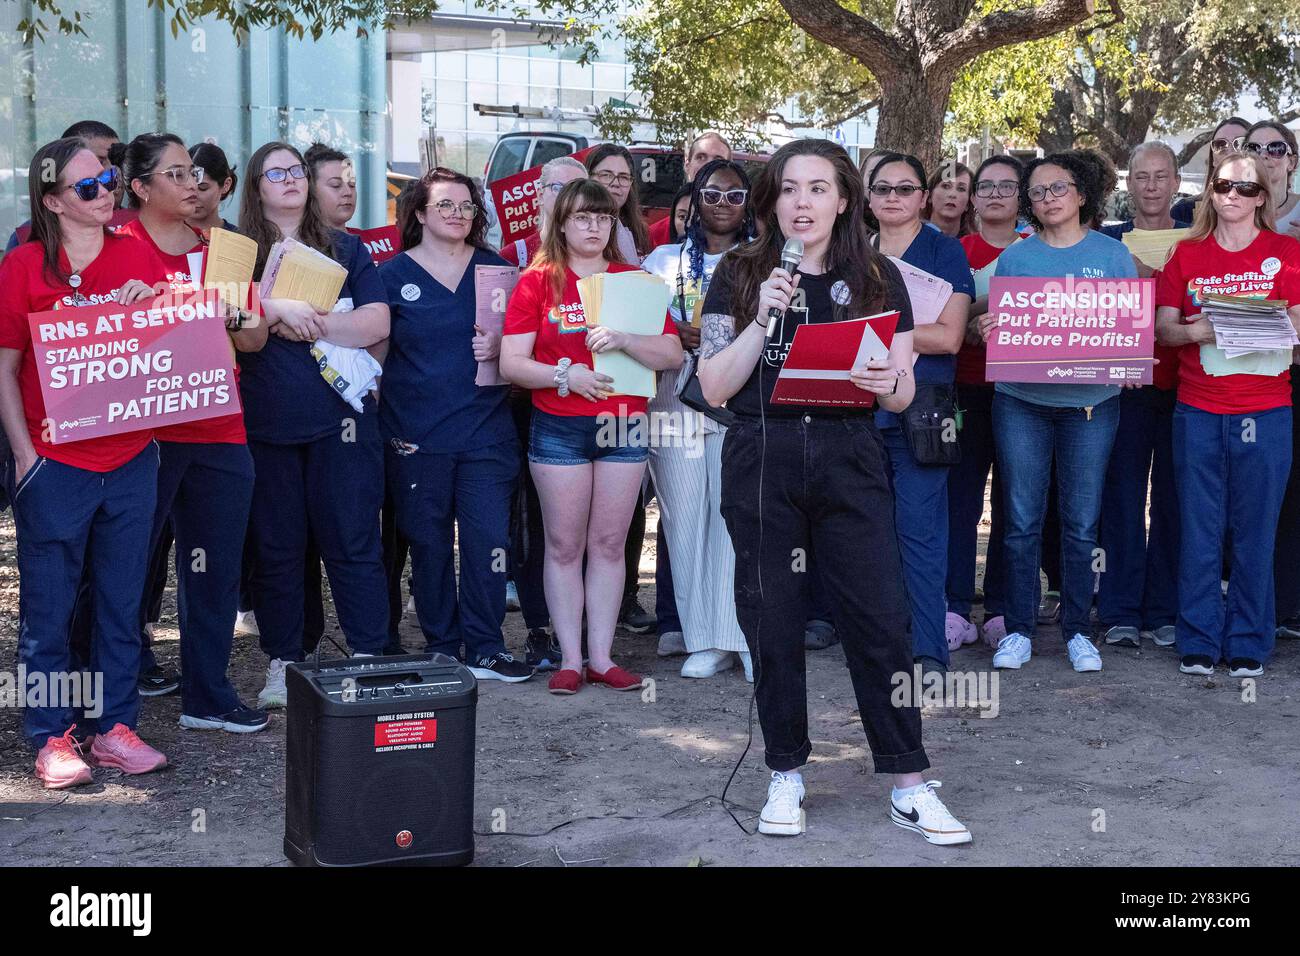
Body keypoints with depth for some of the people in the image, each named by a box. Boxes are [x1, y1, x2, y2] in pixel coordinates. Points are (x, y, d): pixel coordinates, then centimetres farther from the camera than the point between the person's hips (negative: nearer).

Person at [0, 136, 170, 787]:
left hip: (131, 460, 3)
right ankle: (53, 738, 16)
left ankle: (114, 728, 21)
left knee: (122, 603, 10)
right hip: (52, 464, -3)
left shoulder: (139, 257, 7)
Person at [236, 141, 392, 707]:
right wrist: (278, 309, -19)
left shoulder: (345, 250, 11)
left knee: (353, 542, 1)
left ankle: (370, 659, 8)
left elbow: (377, 324, -1)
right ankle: (282, 665, 17)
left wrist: (302, 325, -8)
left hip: (340, 416, 0)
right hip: (266, 423, 0)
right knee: (275, 547, 7)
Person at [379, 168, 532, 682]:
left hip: (486, 431, 1)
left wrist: (500, 346, -7)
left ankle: (485, 650, 8)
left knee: (488, 539, -3)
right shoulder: (393, 274, 5)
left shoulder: (494, 268, 10)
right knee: (429, 544, 5)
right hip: (416, 436, -1)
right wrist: (388, 426, -5)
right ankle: (441, 651, 17)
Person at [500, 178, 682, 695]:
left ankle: (602, 657, 13)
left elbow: (672, 354, -1)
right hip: (559, 429, -2)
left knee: (609, 543, 6)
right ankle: (570, 659, 10)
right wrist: (564, 374, -18)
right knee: (565, 545, 2)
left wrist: (621, 339, -17)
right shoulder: (537, 281, 1)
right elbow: (511, 363, -4)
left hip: (625, 427, 2)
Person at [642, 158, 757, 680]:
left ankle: (748, 636, -5)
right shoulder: (664, 260, 15)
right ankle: (705, 640, 6)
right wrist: (680, 338, -9)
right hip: (677, 401, 2)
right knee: (686, 520, -1)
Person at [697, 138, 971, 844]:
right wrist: (763, 318, -13)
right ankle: (786, 776, 21)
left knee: (881, 620, -3)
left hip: (849, 460, 0)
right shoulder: (739, 275, 6)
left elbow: (902, 394, 7)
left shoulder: (877, 277, 7)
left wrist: (887, 381, -16)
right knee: (773, 624, 5)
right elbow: (714, 387, -1)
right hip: (762, 461, 0)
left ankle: (908, 786, 7)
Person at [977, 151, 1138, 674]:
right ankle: (1018, 629, 12)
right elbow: (995, 327, 10)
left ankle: (1077, 630, 16)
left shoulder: (1113, 254, 6)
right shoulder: (1014, 257, 8)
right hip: (1021, 400, 1)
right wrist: (989, 330, -13)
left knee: (1081, 523, 4)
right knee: (1022, 521, 2)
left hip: (1090, 401, 0)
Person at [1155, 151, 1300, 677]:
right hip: (1197, 411, 1)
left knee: (1254, 530, 3)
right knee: (1199, 530, 5)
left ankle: (1248, 644, 13)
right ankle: (1199, 641, 14)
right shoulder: (1186, 253, 9)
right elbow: (1163, 327, 6)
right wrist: (1196, 331, -15)